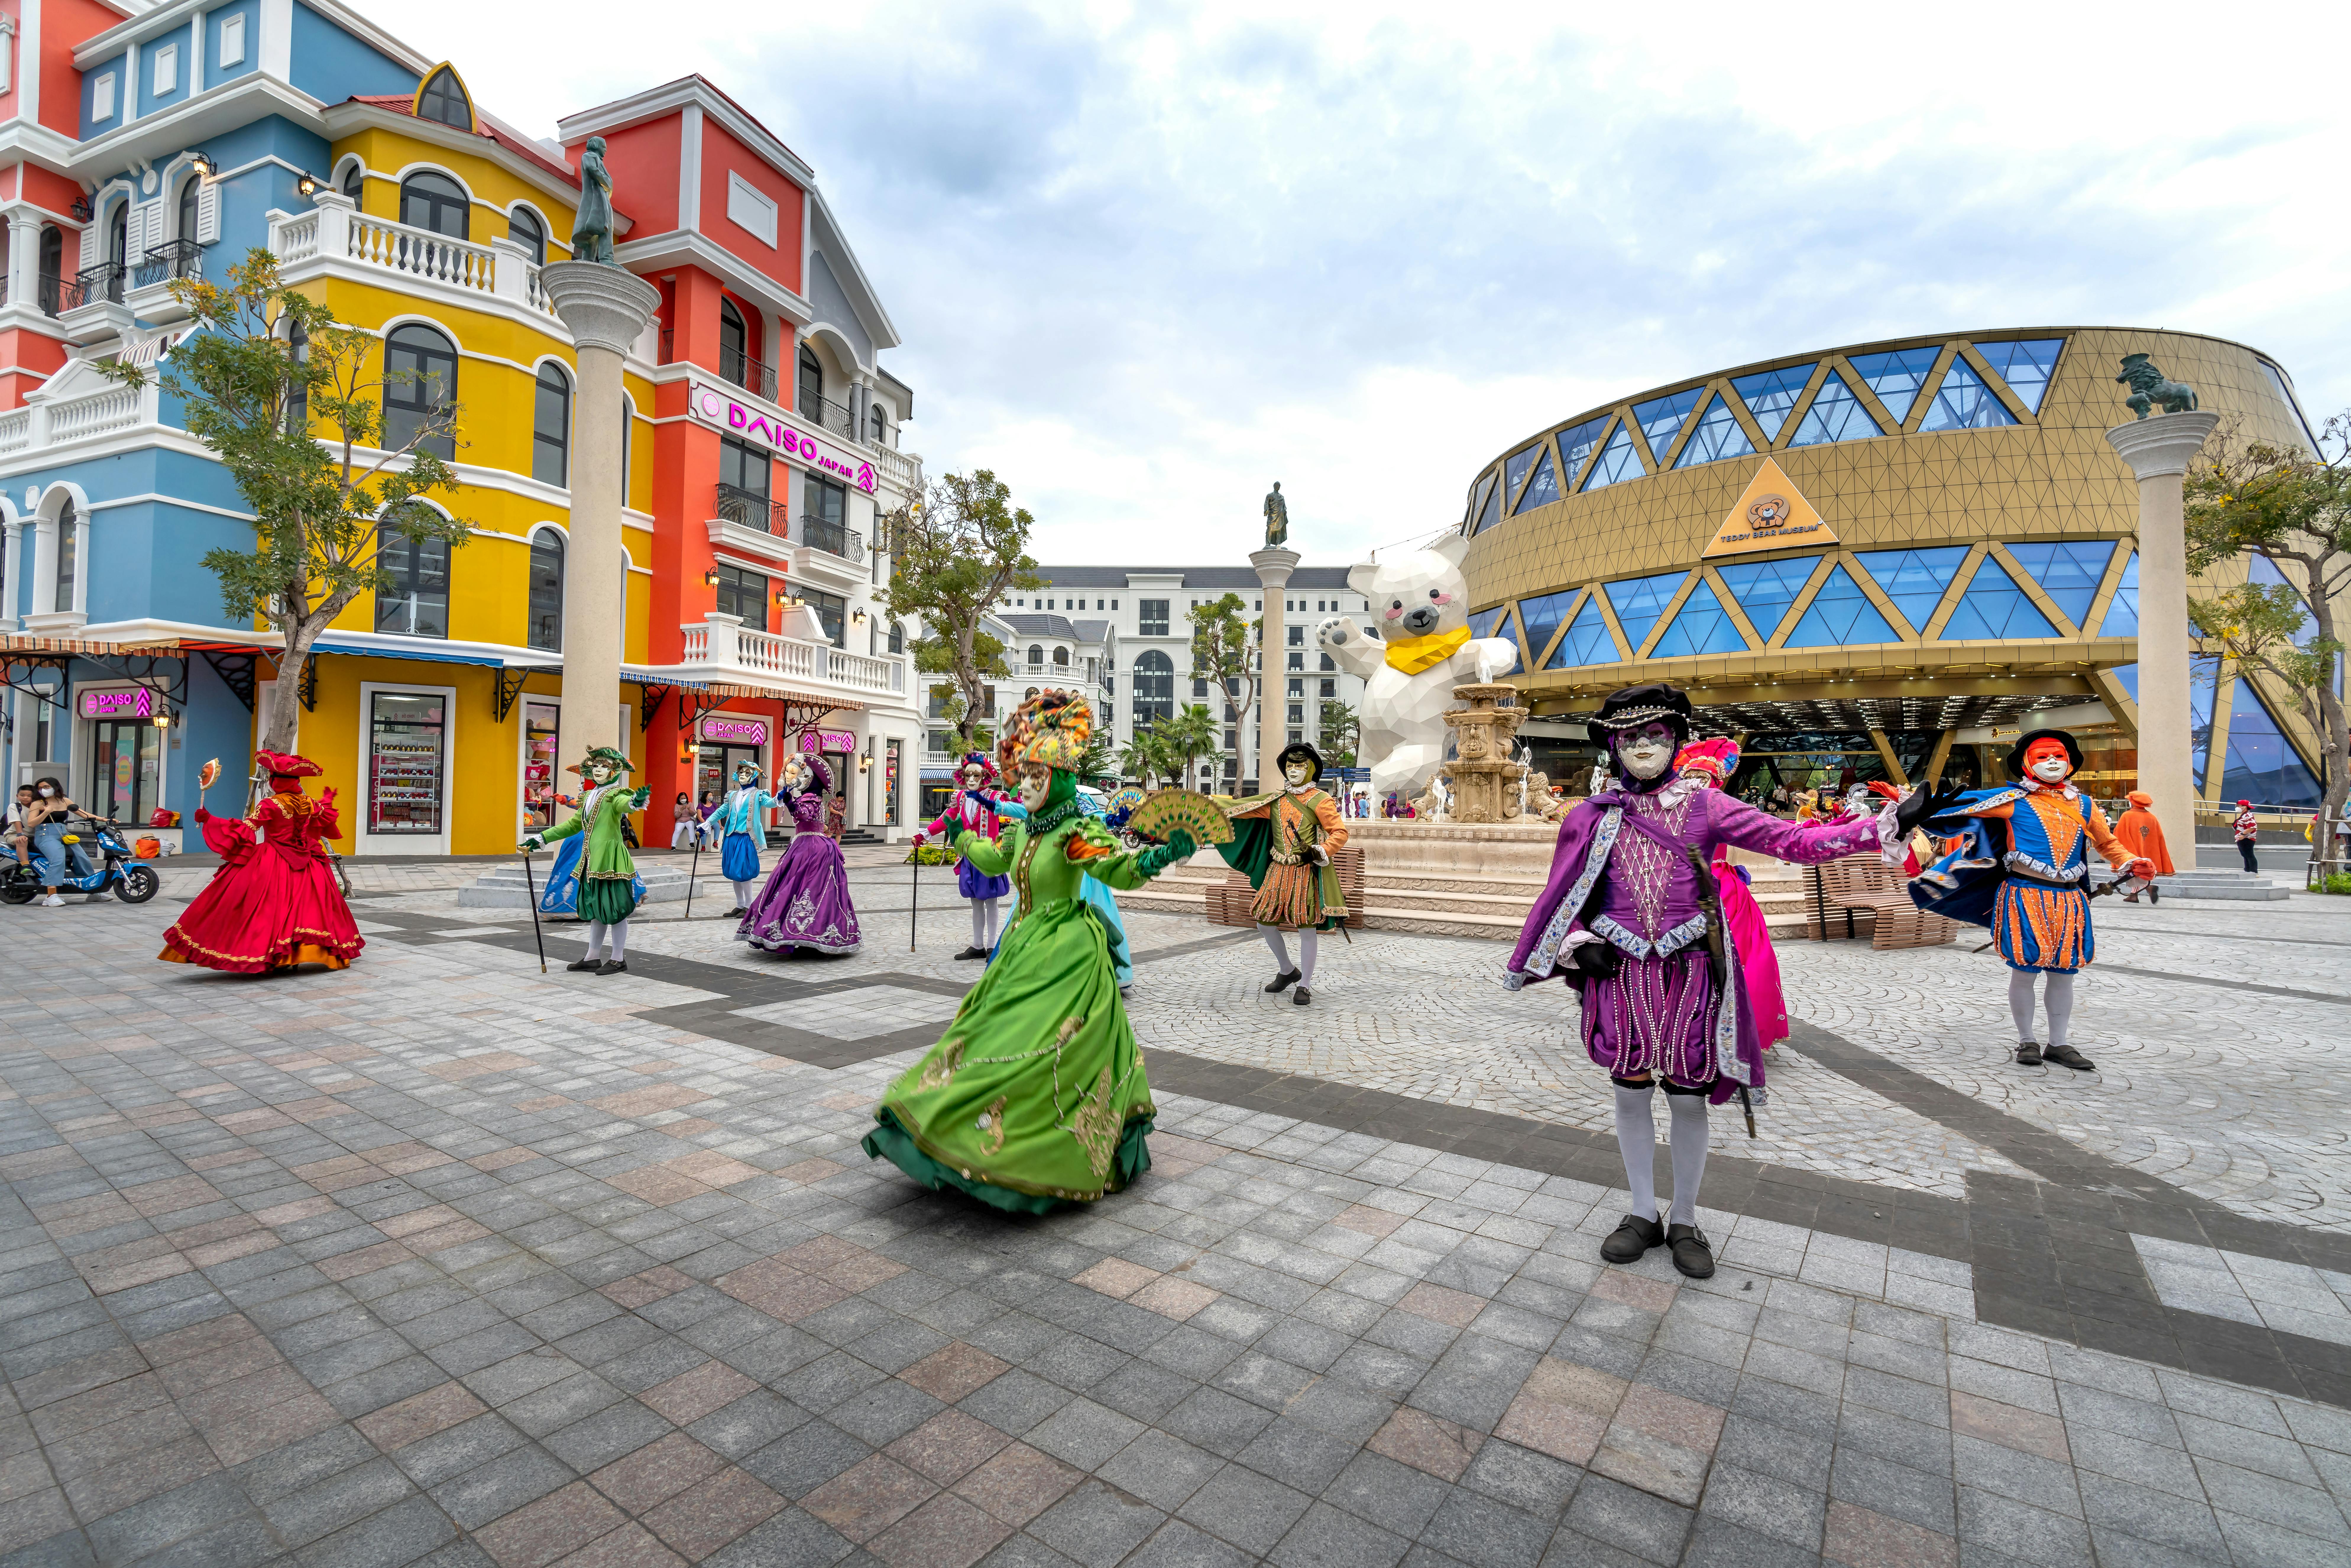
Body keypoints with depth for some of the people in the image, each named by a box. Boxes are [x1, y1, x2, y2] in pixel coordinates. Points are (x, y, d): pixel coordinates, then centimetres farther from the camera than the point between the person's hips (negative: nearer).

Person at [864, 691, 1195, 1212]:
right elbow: (994, 859, 31)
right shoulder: (1023, 831, 9)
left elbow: (1118, 867, -30)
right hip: (1023, 949, 9)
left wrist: (1159, 858, -50)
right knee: (999, 1032, 14)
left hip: (1064, 955, -8)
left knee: (1037, 1048, -9)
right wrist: (963, 839, 48)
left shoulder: (1077, 832, -16)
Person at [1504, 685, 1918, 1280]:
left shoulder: (1704, 804, 0)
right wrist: (1578, 945, -7)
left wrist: (1884, 826, -14)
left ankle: (1684, 1221, 26)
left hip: (1688, 971, 0)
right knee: (1632, 1093, 9)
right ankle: (1644, 1215, 27)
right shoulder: (1593, 816, 1)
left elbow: (1795, 841, -5)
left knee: (1689, 1098, 6)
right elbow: (1563, 897, 8)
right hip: (1621, 971, 1)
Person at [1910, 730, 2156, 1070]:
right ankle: (2026, 1042, 14)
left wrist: (2131, 864, 9)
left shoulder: (2084, 806, 15)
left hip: (2070, 901, 5)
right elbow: (1963, 806, -4)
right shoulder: (2014, 800, 0)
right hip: (2025, 897, -5)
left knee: (2064, 972, 9)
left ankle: (2059, 1044, 20)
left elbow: (2108, 844, 26)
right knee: (2024, 970, 0)